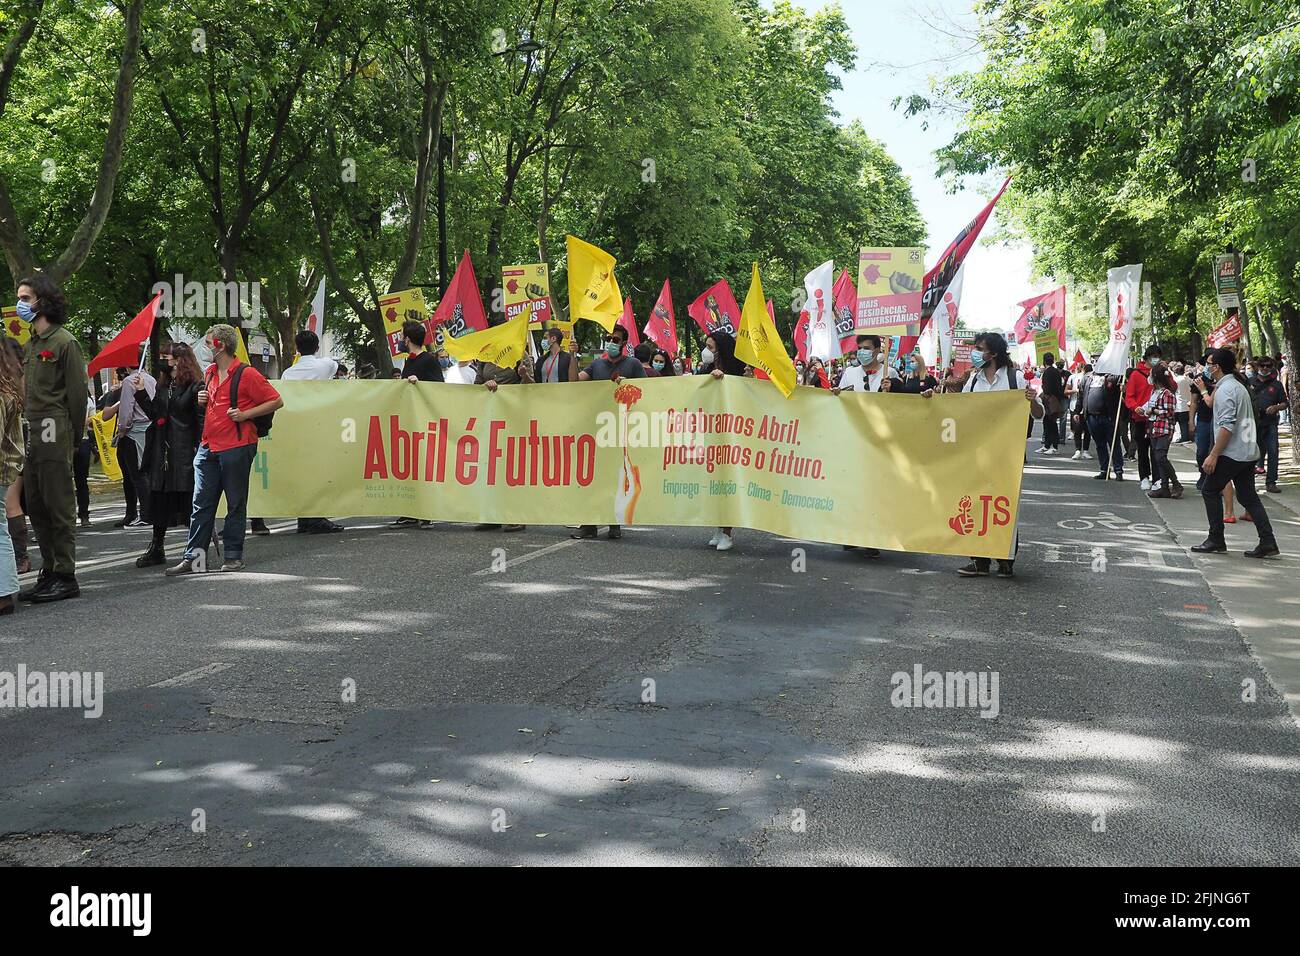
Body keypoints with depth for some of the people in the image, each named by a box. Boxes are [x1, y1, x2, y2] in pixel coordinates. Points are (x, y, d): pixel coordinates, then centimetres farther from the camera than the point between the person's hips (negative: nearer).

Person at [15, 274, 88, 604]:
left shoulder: (64, 341, -7)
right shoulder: (31, 344, 19)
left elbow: (78, 391, -10)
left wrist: (72, 438, -9)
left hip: (54, 432, -9)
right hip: (32, 436, 9)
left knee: (59, 506, -6)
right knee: (36, 506, 11)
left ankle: (66, 577, -1)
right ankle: (49, 572, 18)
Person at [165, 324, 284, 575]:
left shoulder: (246, 374, -8)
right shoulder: (210, 373, 15)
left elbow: (277, 401, -8)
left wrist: (246, 414, -15)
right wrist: (202, 400, 8)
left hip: (236, 448, -7)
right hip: (208, 447, 7)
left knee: (236, 505, 4)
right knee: (201, 504, 5)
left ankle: (234, 556, 12)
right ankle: (192, 557, 7)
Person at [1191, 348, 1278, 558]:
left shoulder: (1225, 389, -14)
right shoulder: (1239, 386, 17)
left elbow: (1227, 425, -22)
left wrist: (1213, 455, -21)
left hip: (1231, 453, -9)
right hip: (1248, 452, 9)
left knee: (1210, 491, 3)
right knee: (1248, 497, 8)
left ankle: (1216, 541, 5)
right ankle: (1267, 542, 1)